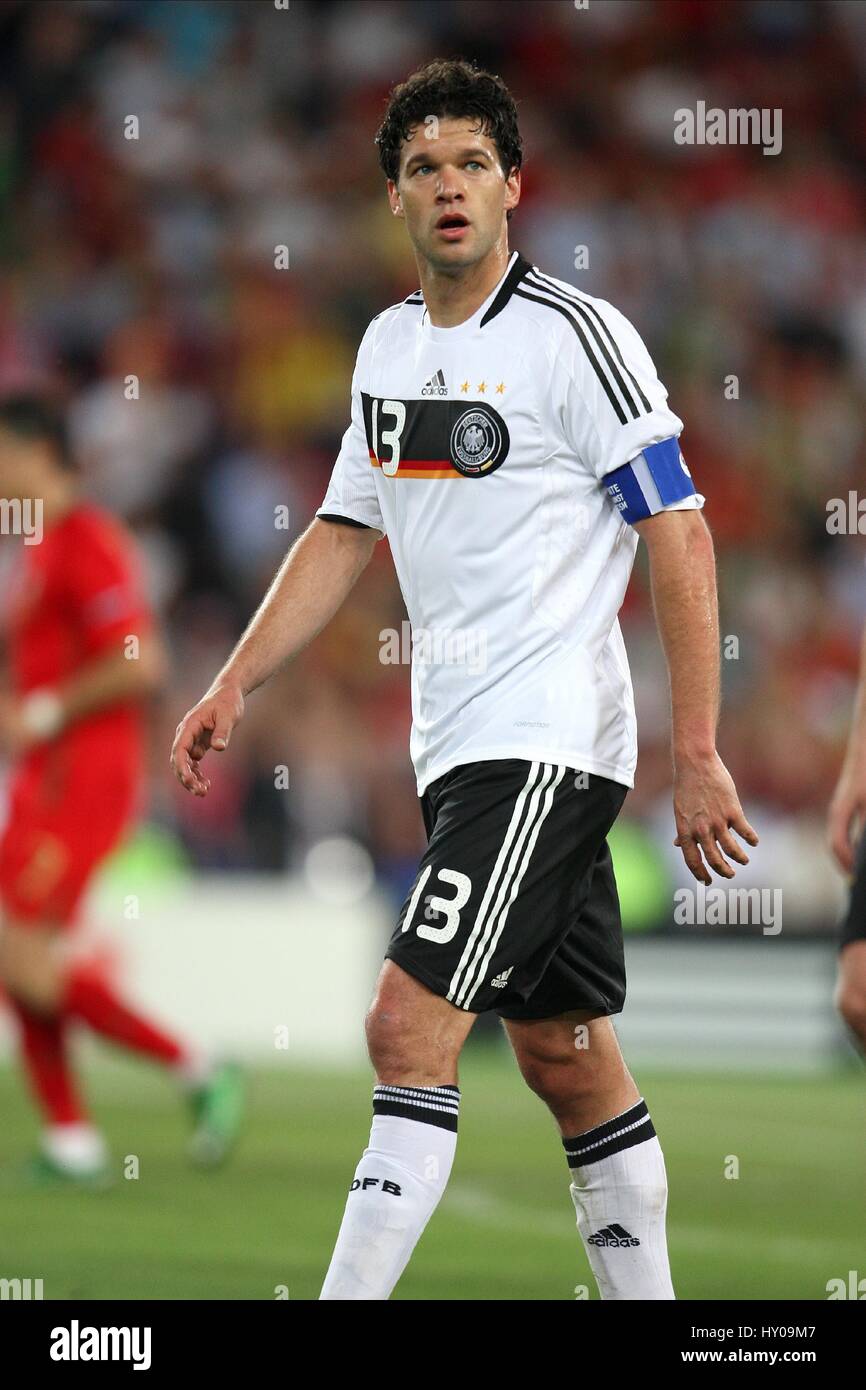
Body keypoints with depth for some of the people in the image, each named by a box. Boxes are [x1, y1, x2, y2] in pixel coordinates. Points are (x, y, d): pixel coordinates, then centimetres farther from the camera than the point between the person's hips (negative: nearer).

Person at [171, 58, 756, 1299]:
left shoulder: (577, 335, -10)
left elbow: (679, 535, -11)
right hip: (461, 744, 8)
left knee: (410, 1024, -16)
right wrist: (235, 686, 13)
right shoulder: (389, 345, 13)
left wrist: (698, 755, -15)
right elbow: (344, 534, 22)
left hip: (550, 741, -8)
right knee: (566, 1055, 12)